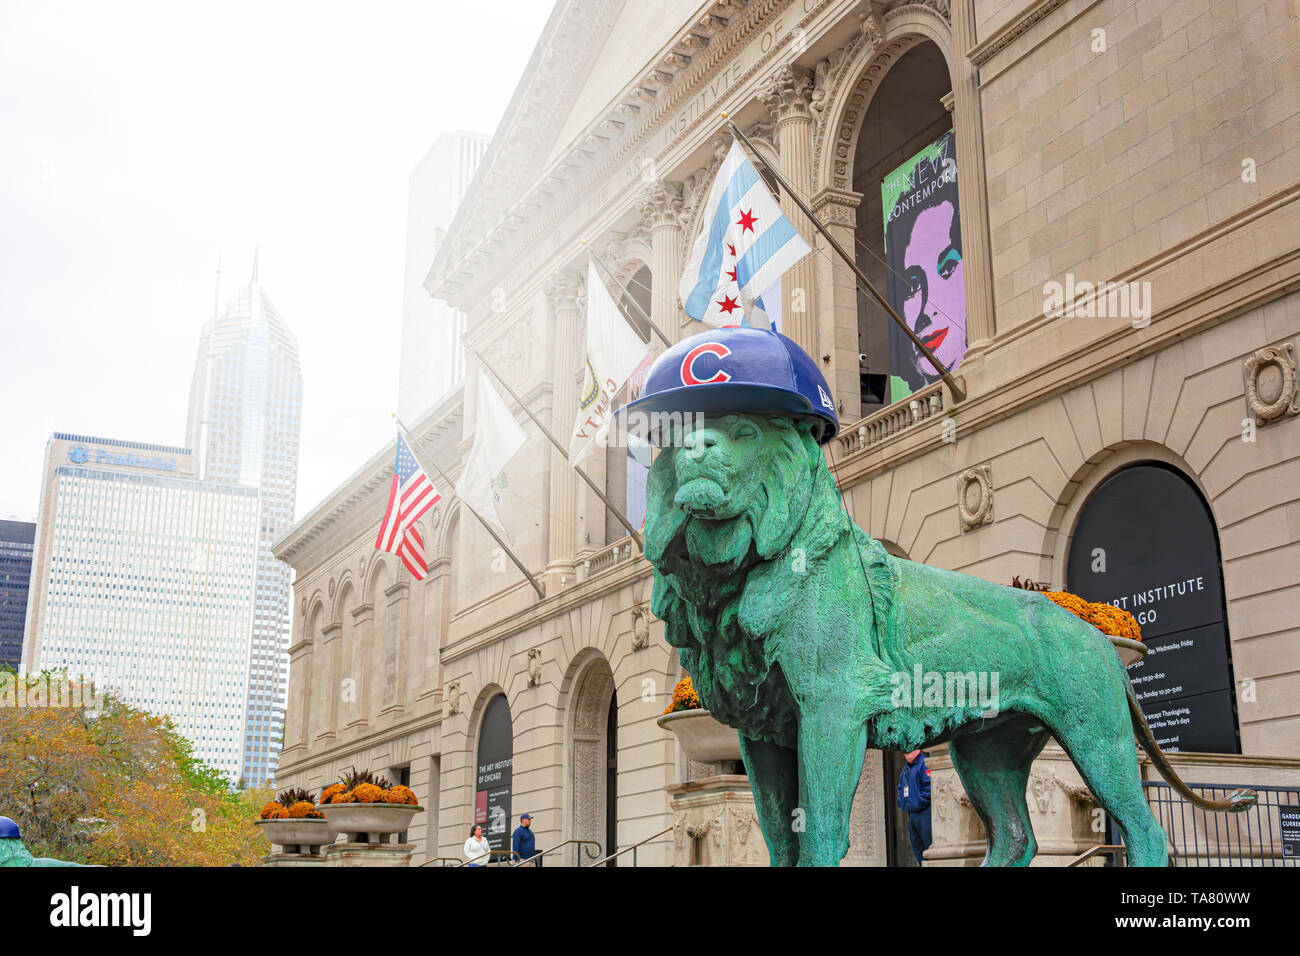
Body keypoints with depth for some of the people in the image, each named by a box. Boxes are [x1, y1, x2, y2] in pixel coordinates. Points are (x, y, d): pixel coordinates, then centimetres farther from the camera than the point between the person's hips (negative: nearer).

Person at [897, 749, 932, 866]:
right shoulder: (905, 769, 20)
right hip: (911, 814, 9)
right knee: (917, 847, 11)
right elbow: (901, 789, 28)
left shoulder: (925, 764, -8)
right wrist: (901, 802, 12)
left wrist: (920, 801, -17)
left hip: (925, 813, -9)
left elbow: (929, 786, -18)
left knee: (930, 846, -10)